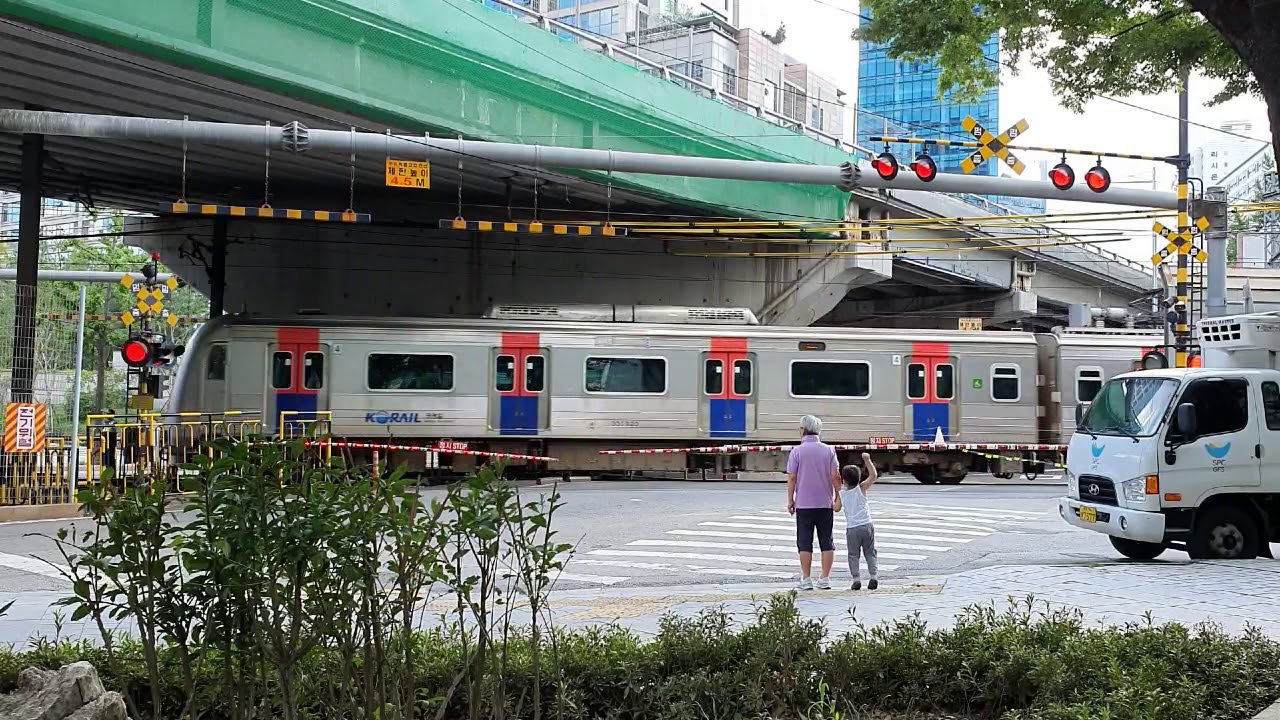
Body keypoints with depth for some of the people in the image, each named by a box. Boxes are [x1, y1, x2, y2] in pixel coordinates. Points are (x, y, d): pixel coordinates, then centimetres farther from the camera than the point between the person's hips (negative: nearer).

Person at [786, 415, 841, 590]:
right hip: (825, 504, 2)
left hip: (803, 504, -2)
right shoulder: (828, 450, 2)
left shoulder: (797, 451, -5)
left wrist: (790, 500, 3)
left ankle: (806, 579, 5)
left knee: (804, 543, 4)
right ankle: (825, 579, 8)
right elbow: (835, 476, -2)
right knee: (827, 542, 9)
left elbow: (791, 478, -5)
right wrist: (837, 498, 5)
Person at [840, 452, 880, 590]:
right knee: (870, 553, 8)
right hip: (866, 526, 0)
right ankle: (873, 576, -5)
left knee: (853, 555, 6)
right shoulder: (861, 488, -1)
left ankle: (856, 578, -6)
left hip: (852, 528, 0)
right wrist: (867, 460, -6)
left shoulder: (841, 494, 1)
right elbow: (873, 475, -6)